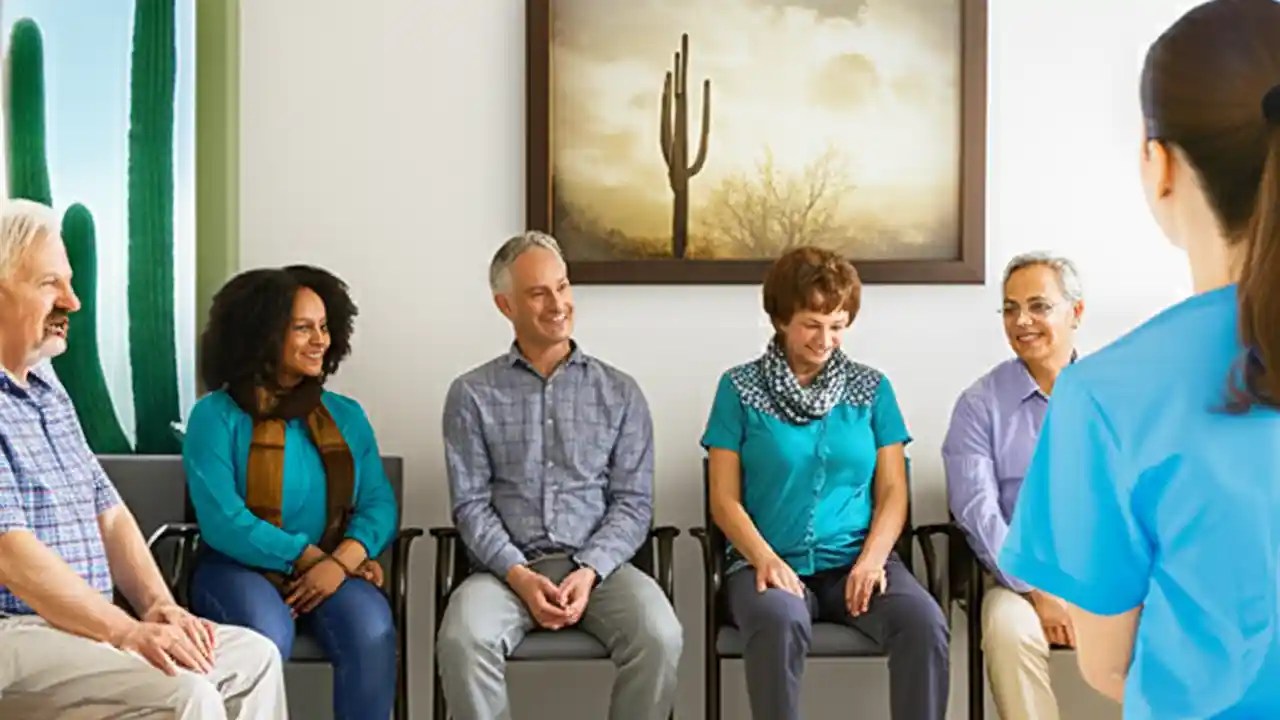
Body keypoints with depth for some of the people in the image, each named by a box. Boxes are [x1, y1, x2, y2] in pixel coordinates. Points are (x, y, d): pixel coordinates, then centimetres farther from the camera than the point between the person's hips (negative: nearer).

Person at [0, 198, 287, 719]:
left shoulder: (52, 398, 16)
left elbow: (108, 514, 17)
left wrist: (159, 605, 2)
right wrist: (126, 632, -21)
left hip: (84, 623, 10)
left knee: (254, 656, 7)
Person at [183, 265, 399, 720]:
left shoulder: (346, 416, 12)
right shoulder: (216, 415, -1)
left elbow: (379, 504, 2)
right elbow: (222, 522, -11)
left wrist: (343, 560, -18)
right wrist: (310, 557, -16)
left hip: (334, 571, 3)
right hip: (239, 567, -2)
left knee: (372, 632, -29)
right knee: (265, 638, -36)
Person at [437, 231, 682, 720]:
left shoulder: (620, 392, 10)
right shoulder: (472, 395, 8)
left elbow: (633, 503, 5)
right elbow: (471, 506, 2)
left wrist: (588, 571, -12)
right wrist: (521, 576, -14)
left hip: (598, 564, 1)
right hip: (508, 567, 0)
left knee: (659, 637, -29)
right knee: (463, 641, -32)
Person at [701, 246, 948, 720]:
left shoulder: (872, 389, 11)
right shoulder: (741, 388, 5)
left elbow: (893, 492, 8)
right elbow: (725, 499, 1)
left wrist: (872, 559, -10)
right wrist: (766, 559, -16)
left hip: (855, 561, 2)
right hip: (769, 562, -2)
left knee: (924, 623, -28)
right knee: (780, 624, -36)